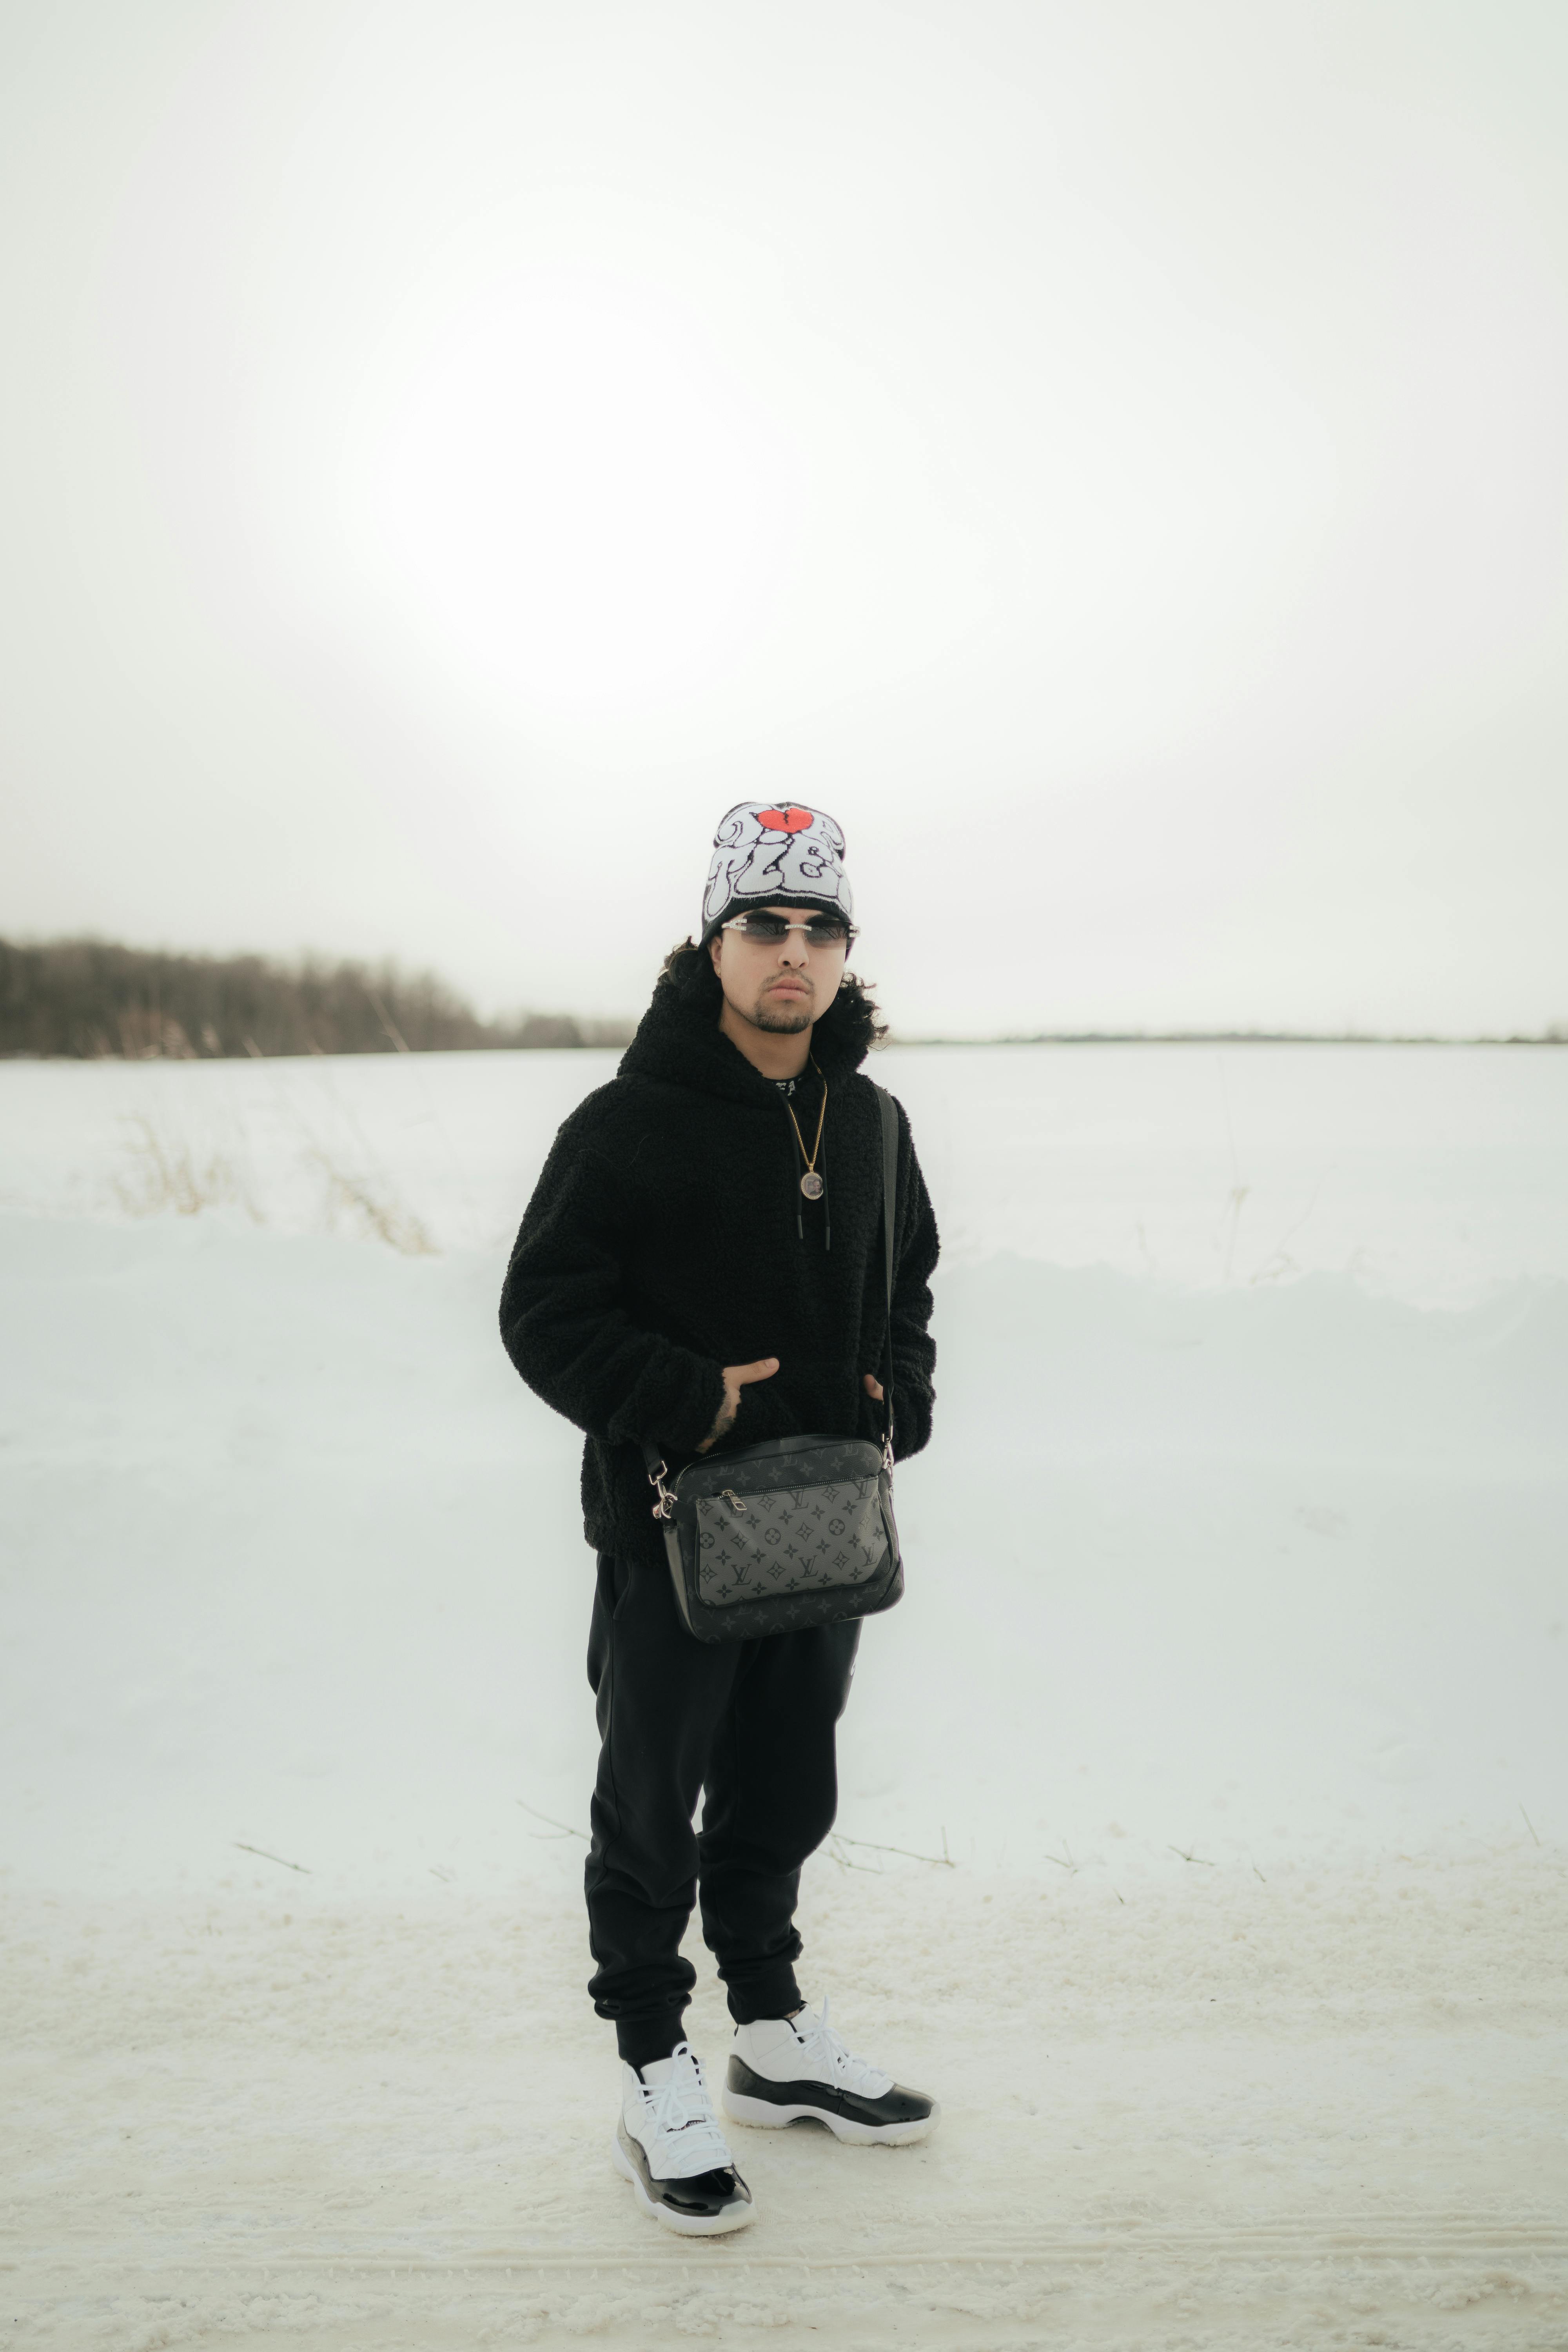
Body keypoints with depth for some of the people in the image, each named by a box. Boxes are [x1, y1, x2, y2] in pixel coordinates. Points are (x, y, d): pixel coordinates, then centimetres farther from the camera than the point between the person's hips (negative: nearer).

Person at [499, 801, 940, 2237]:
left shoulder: (868, 1121, 5)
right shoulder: (632, 1122, -14)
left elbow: (907, 1281, 19)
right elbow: (545, 1313, -13)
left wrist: (900, 1390, 2)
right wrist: (687, 1399, -20)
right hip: (670, 1525, -6)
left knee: (787, 1794, 20)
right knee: (653, 1810, 9)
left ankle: (775, 2035, 40)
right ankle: (659, 2080, 27)